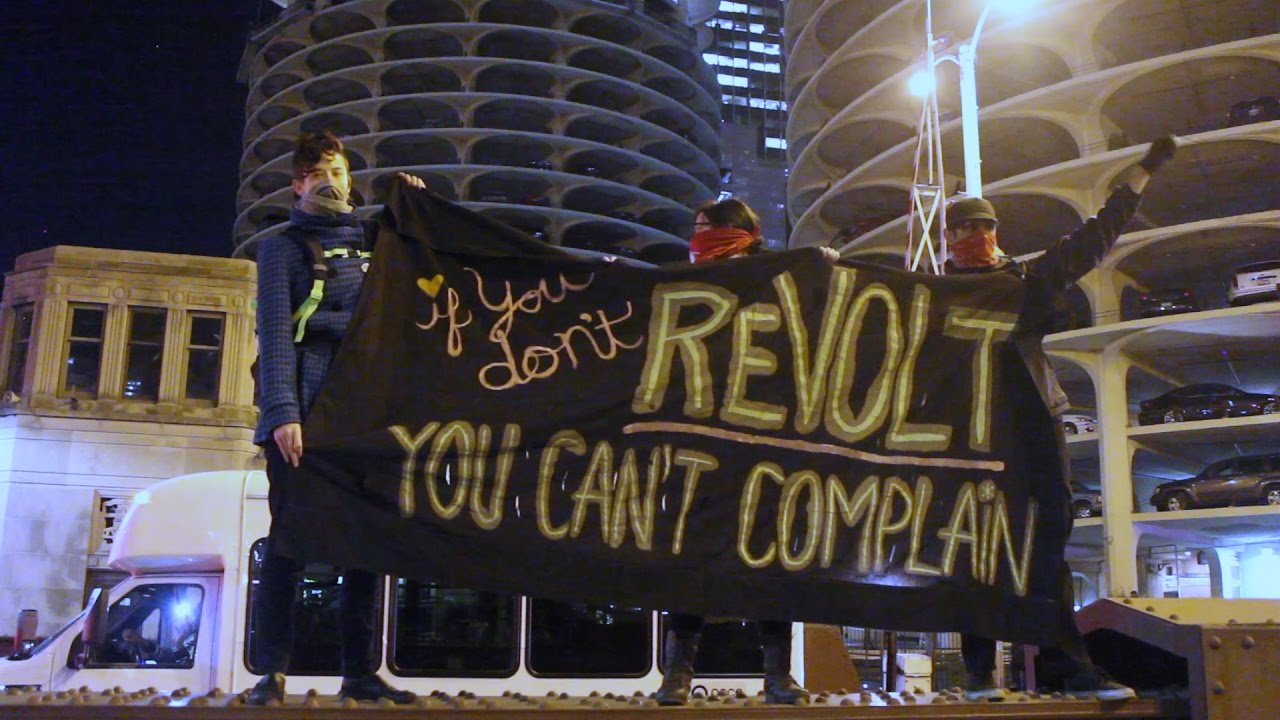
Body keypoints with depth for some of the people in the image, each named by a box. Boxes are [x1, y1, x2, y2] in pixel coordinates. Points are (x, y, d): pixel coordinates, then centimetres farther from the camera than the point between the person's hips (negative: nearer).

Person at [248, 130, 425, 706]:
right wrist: (283, 412, -17)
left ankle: (359, 671, 9)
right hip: (303, 414, -4)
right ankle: (273, 673, 1)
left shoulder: (370, 247, 21)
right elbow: (275, 332, -4)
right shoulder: (284, 247, 7)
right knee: (289, 537, -6)